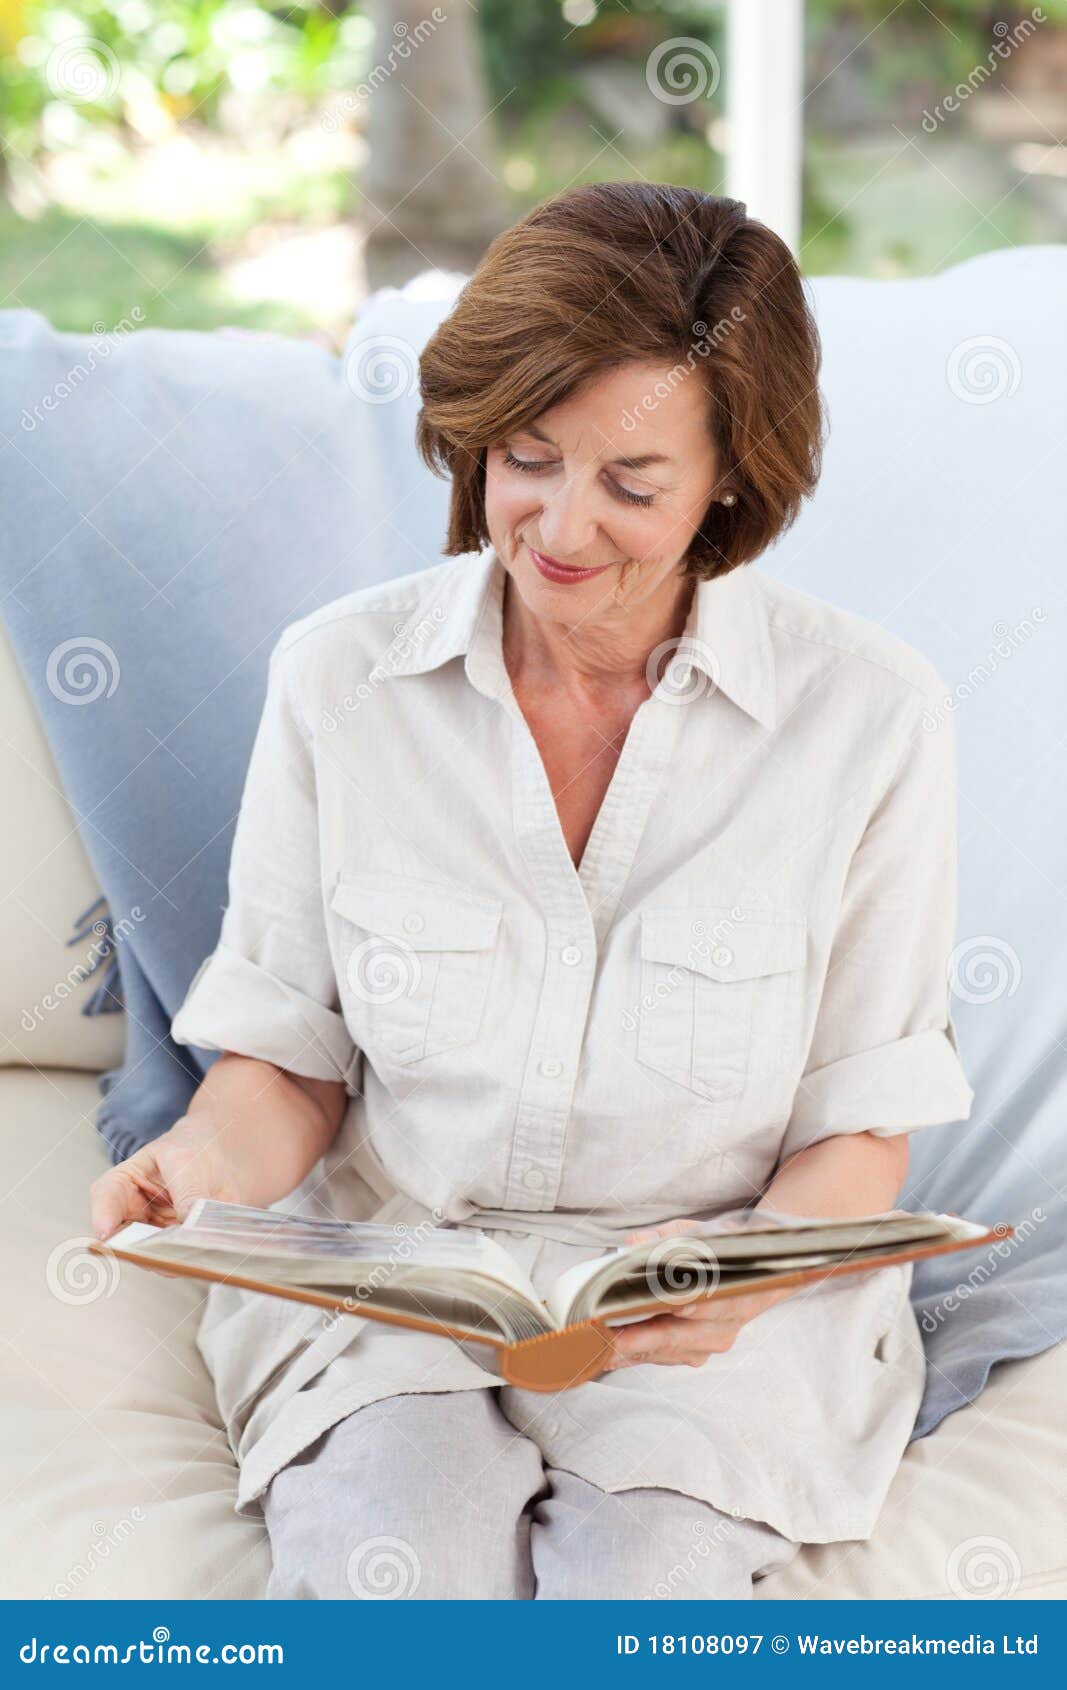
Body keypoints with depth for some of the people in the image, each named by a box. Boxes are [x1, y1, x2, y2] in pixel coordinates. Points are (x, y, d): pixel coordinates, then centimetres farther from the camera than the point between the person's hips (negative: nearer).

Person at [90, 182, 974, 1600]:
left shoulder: (869, 708, -7)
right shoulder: (337, 675, -3)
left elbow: (864, 1122, -1)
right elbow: (288, 1048, 5)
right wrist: (214, 1159, -17)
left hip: (719, 1311, 0)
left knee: (641, 1579, -28)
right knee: (394, 1567, -28)